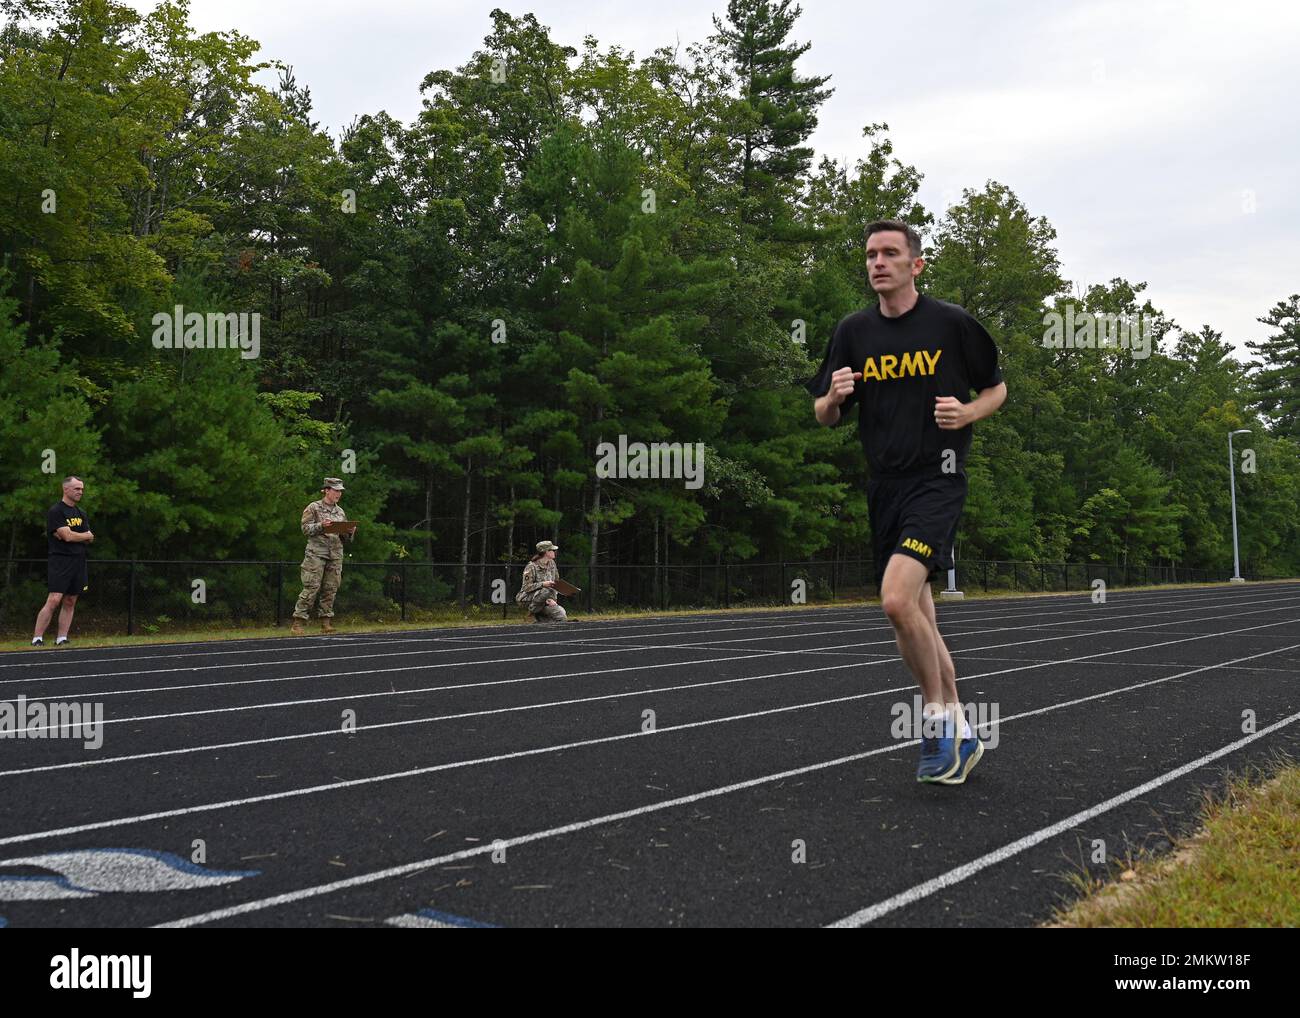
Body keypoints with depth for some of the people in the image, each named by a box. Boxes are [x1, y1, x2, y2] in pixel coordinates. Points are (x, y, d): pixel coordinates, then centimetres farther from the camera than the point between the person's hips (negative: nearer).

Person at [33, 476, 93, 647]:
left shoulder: (80, 513, 17)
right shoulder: (55, 511, -6)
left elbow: (89, 539, 11)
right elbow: (67, 536, -16)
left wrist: (73, 535, -6)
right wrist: (85, 535, 2)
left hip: (79, 562, 7)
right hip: (60, 561, -7)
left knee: (70, 602, 6)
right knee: (54, 600, -14)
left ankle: (61, 639, 10)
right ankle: (37, 639, -10)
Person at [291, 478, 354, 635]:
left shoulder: (340, 512, 17)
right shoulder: (313, 508, 2)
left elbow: (347, 538, 21)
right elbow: (305, 529, -5)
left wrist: (351, 532, -1)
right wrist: (321, 526, -19)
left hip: (335, 556, 5)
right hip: (316, 553, -5)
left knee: (330, 589, 3)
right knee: (311, 588, -10)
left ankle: (326, 623, 9)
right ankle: (297, 623, -7)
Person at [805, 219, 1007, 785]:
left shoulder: (951, 323, -1)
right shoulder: (853, 331, 9)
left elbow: (996, 388, 10)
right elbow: (824, 418, 12)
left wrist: (967, 412, -11)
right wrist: (833, 397, -11)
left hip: (937, 479, -5)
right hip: (884, 488, 6)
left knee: (897, 599, -24)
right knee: (915, 616, 11)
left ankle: (937, 716, -3)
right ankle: (959, 735, 26)